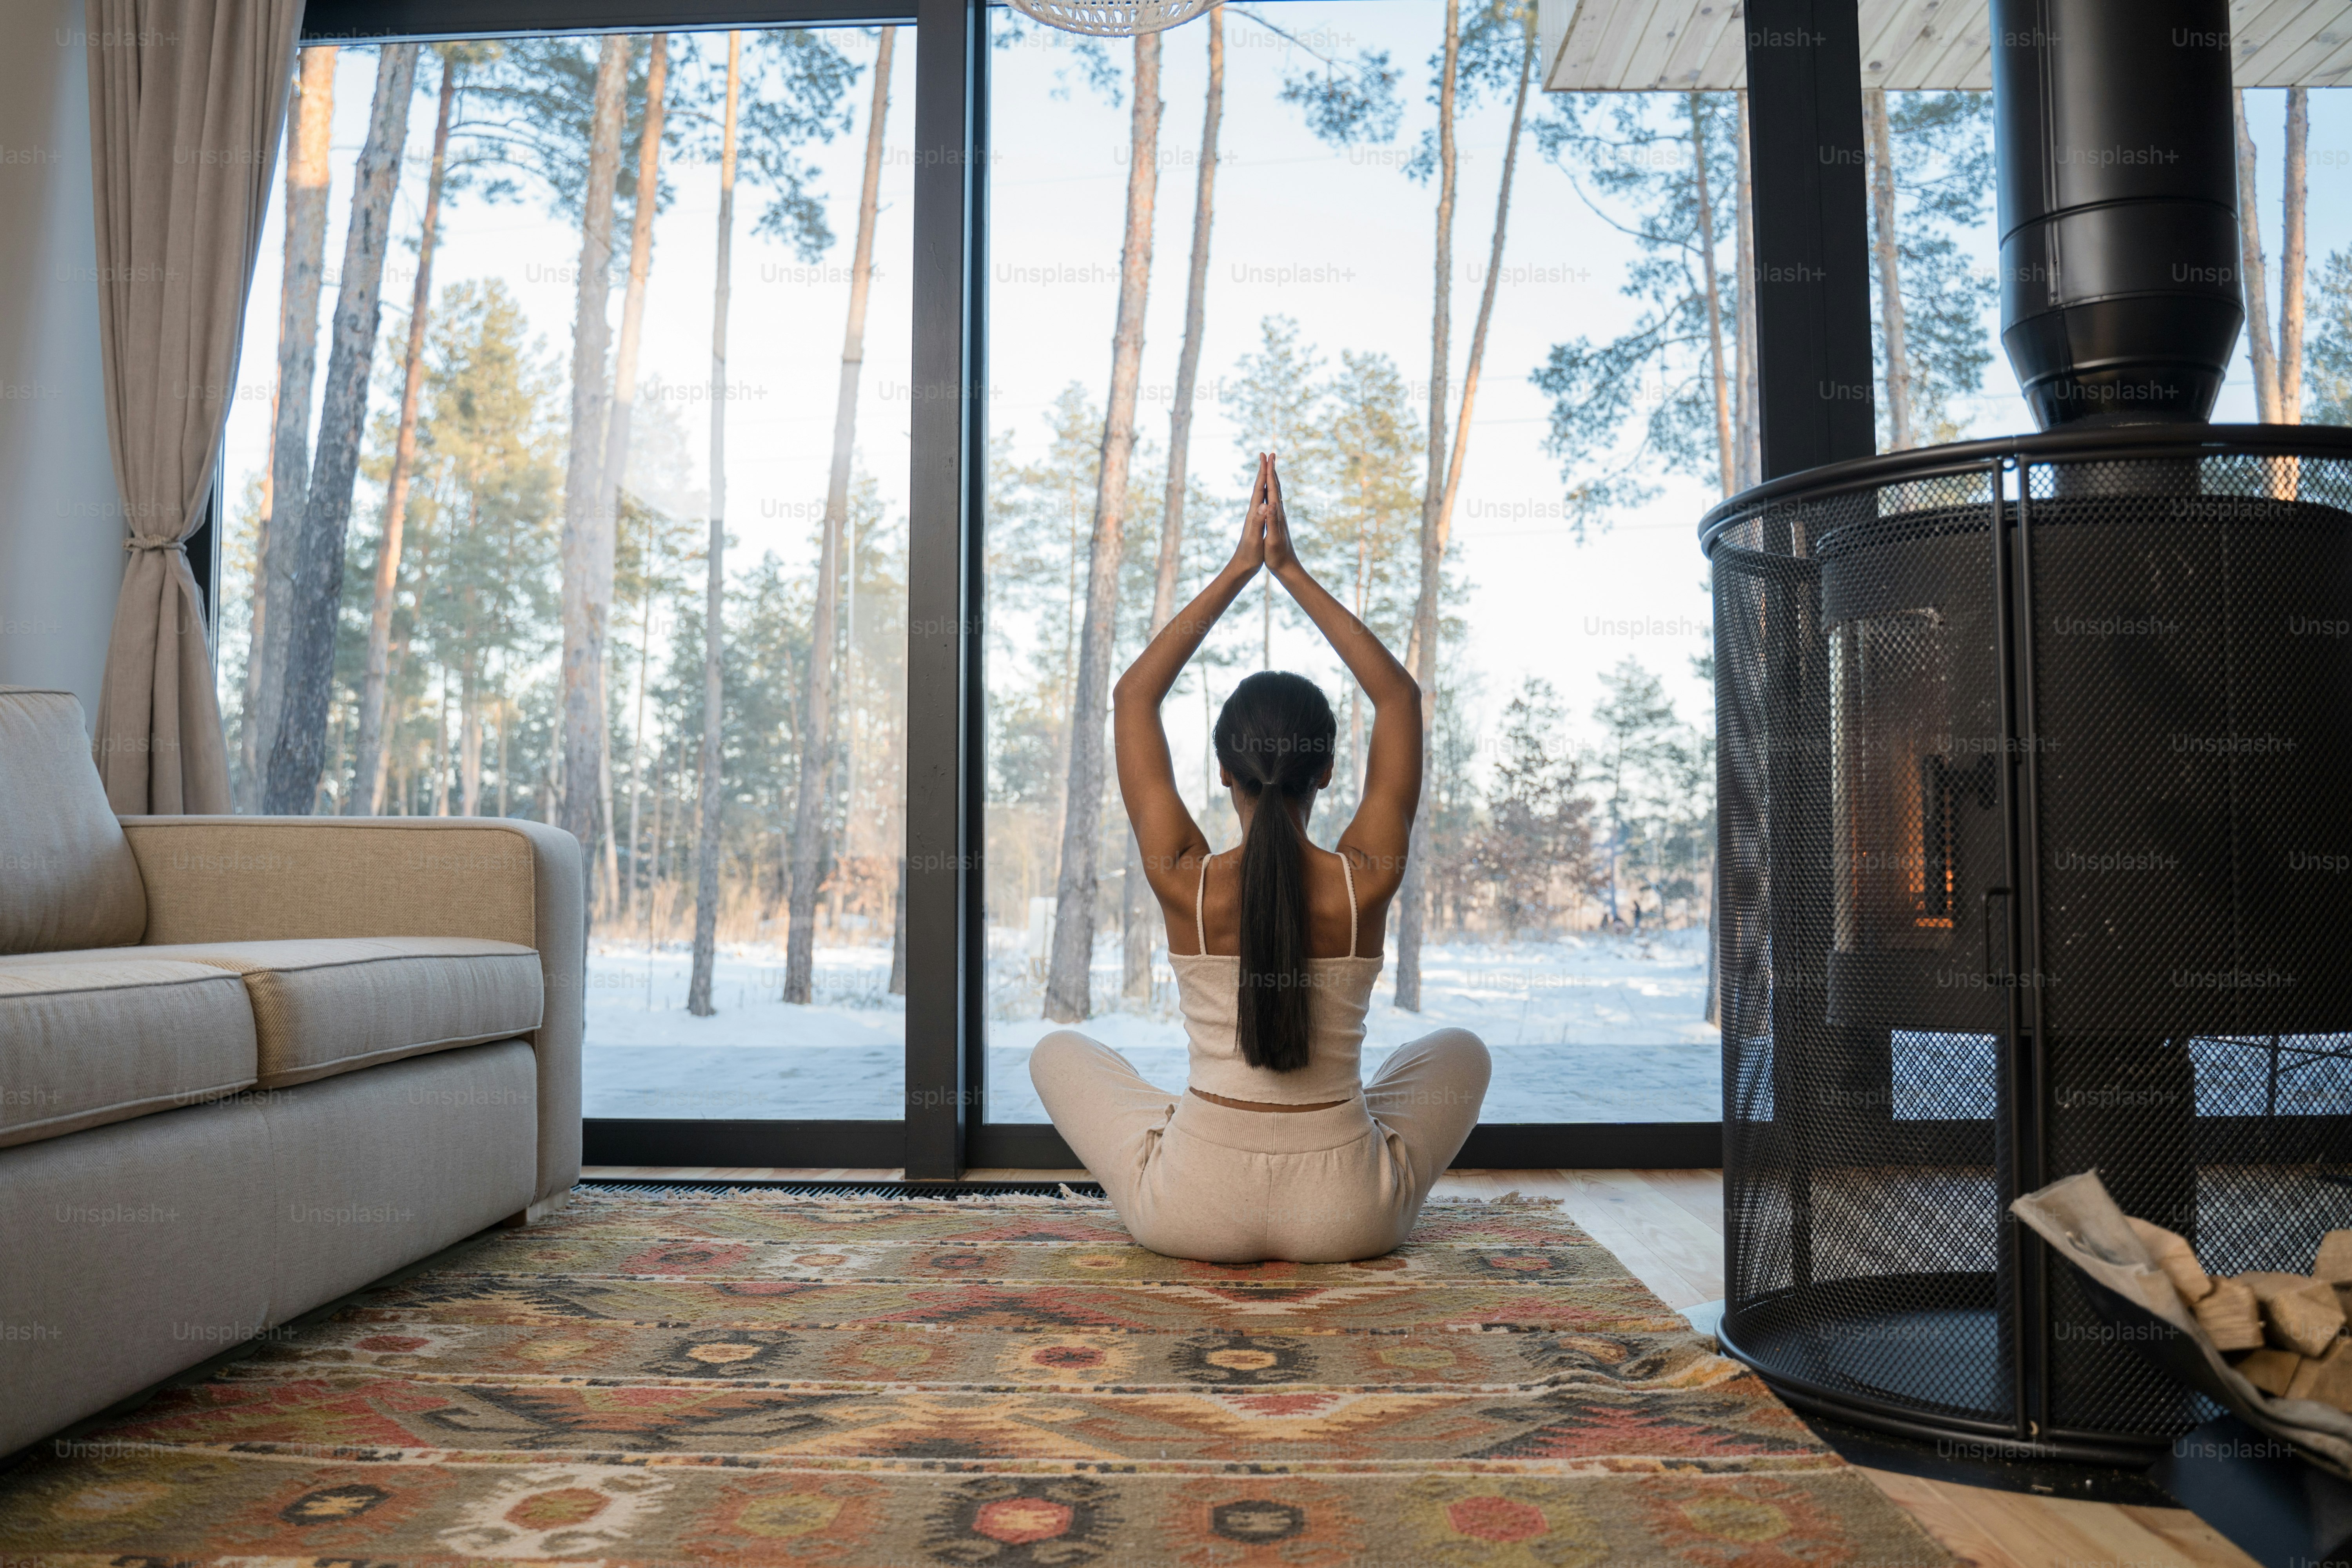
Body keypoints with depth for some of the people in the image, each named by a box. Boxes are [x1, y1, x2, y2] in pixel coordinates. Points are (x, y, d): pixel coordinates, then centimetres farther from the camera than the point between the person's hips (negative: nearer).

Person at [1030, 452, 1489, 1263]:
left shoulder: (1185, 884, -13)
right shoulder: (1365, 882, -12)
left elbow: (1133, 695, 0)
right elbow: (1399, 695, 2)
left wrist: (1238, 571, 2)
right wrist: (1293, 572, 1)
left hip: (1194, 1214, -1)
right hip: (1348, 1218, 1)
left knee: (1058, 1051, 24)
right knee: (1459, 1050, 29)